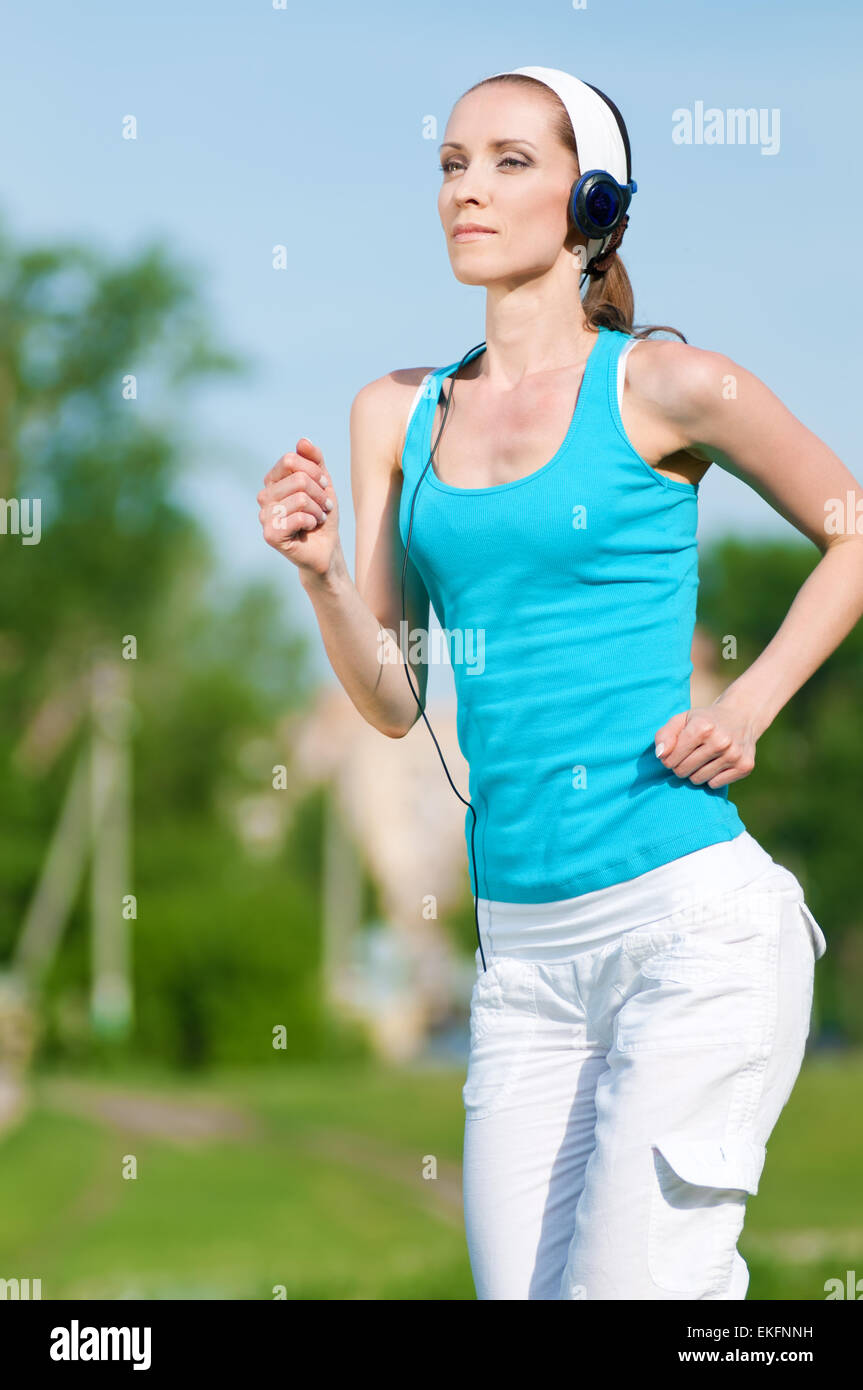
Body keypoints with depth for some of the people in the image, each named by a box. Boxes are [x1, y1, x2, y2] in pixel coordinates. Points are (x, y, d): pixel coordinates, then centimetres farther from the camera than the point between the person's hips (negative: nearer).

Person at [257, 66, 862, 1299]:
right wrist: (321, 571, -6)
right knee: (521, 1292, 3)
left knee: (627, 1285, -9)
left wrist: (748, 708, -2)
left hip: (692, 918, -5)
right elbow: (394, 701, 11)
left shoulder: (664, 388, -2)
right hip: (524, 949, 5)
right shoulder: (396, 414, 11)